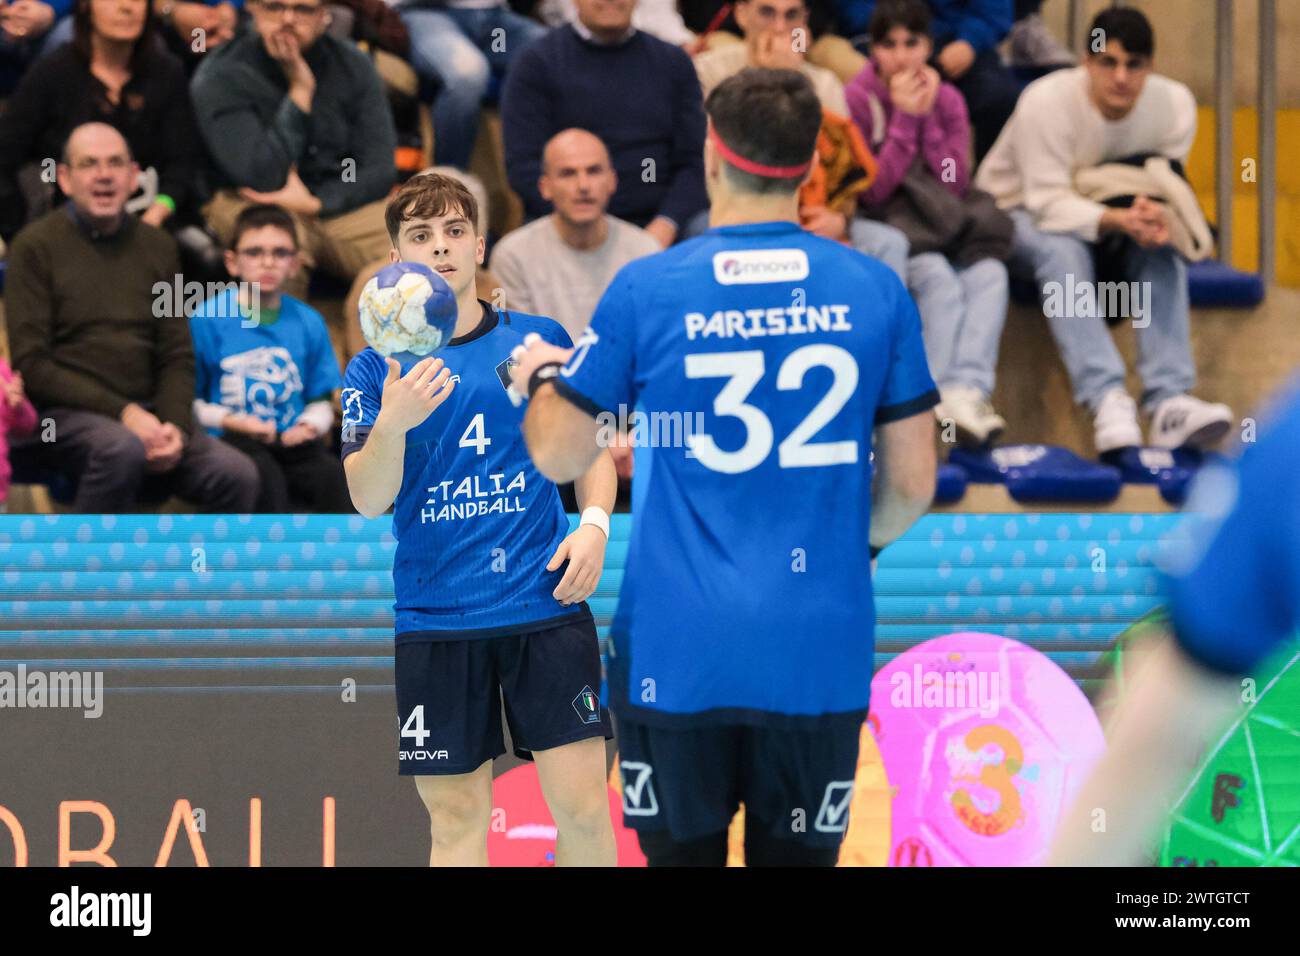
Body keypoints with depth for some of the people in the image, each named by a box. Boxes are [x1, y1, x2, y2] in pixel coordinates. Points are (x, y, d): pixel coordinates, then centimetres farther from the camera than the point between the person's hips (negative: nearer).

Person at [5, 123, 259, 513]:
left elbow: (178, 356, 14)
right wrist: (122, 412, -15)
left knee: (237, 474, -22)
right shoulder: (36, 246, 1)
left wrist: (175, 426, -8)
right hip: (67, 415, -5)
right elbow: (31, 363, -6)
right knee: (122, 448, -38)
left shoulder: (159, 247, 16)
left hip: (144, 416, 5)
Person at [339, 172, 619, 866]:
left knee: (580, 803, -5)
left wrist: (594, 524, -2)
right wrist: (392, 424, -24)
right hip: (435, 619, 0)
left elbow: (588, 448, 17)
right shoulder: (376, 371, 4)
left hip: (546, 603, 0)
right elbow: (367, 500, -5)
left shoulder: (541, 339, 6)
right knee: (456, 815, 4)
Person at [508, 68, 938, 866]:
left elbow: (558, 458, 3)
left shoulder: (646, 290, -5)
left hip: (680, 651, -1)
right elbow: (913, 483, 4)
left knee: (682, 852, 9)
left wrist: (540, 378, 24)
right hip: (820, 651, 1)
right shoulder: (875, 290, -1)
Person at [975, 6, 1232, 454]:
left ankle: (1169, 402, -38)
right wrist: (1116, 220, -48)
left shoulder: (1174, 103, -13)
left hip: (1117, 213, 4)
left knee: (1163, 250, -27)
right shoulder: (1047, 101, -27)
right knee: (1062, 251, -37)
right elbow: (1049, 203, -31)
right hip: (1018, 211, -4)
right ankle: (1107, 400, -50)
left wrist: (1153, 215, -38)